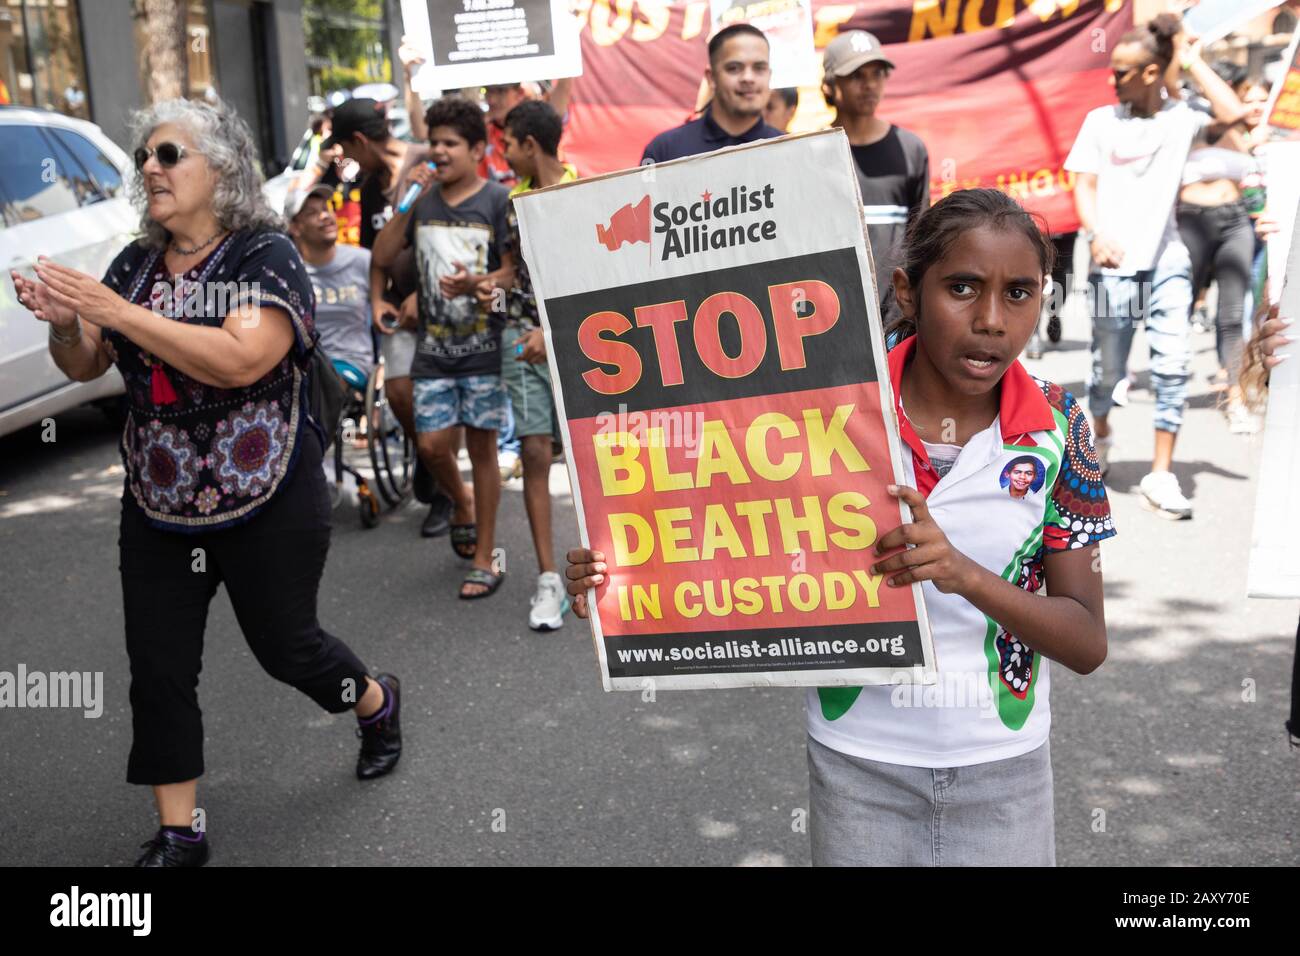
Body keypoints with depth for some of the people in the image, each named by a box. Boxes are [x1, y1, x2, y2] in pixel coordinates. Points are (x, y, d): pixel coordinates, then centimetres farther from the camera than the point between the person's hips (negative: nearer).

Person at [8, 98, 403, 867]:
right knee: (159, 671, 5)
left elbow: (242, 359, -30)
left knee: (285, 645, 12)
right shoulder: (136, 264, 6)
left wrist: (119, 313, -31)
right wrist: (63, 322, -13)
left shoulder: (266, 256, -14)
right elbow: (85, 367, 10)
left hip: (267, 509, -5)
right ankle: (179, 834, 20)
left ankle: (378, 702, 44)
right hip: (157, 510, 6)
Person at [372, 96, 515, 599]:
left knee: (481, 446, 1)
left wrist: (476, 284, -26)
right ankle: (461, 504, 34)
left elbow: (514, 272, -6)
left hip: (484, 346, -4)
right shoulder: (422, 200, 10)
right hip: (433, 348, 4)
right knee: (431, 444, -1)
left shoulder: (498, 200, -2)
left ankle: (484, 561, 11)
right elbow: (382, 257, 4)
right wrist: (406, 202, -5)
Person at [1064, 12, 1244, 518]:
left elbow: (1232, 112, -14)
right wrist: (1097, 233, -14)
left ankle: (1161, 474, -1)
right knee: (1108, 368, 9)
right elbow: (1084, 185, 3)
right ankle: (1100, 431, 40)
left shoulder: (1181, 118, 3)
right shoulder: (1100, 120, 5)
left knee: (1173, 365, -8)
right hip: (1114, 265, 0)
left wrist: (1189, 58, -5)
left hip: (1168, 260, 0)